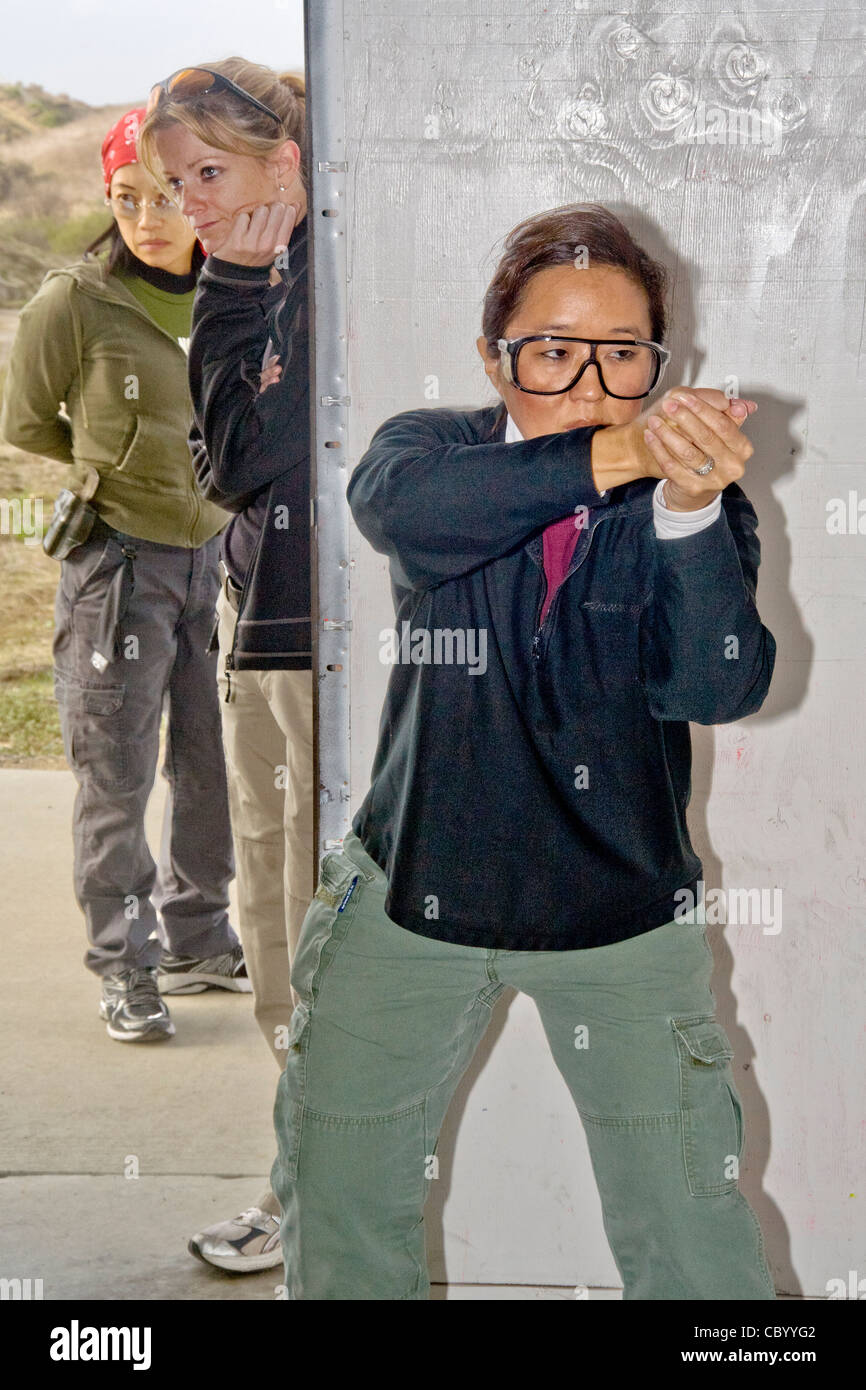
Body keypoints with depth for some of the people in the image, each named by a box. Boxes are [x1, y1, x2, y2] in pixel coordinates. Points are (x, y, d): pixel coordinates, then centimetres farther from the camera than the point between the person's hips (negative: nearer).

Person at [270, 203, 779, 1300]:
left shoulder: (693, 501, -7)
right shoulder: (439, 447, -6)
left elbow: (719, 688, -24)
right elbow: (398, 507, -31)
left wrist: (690, 505, -41)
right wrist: (611, 457, -44)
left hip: (623, 918, -1)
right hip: (412, 899, 1)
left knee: (695, 1248, 5)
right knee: (339, 1231, 15)